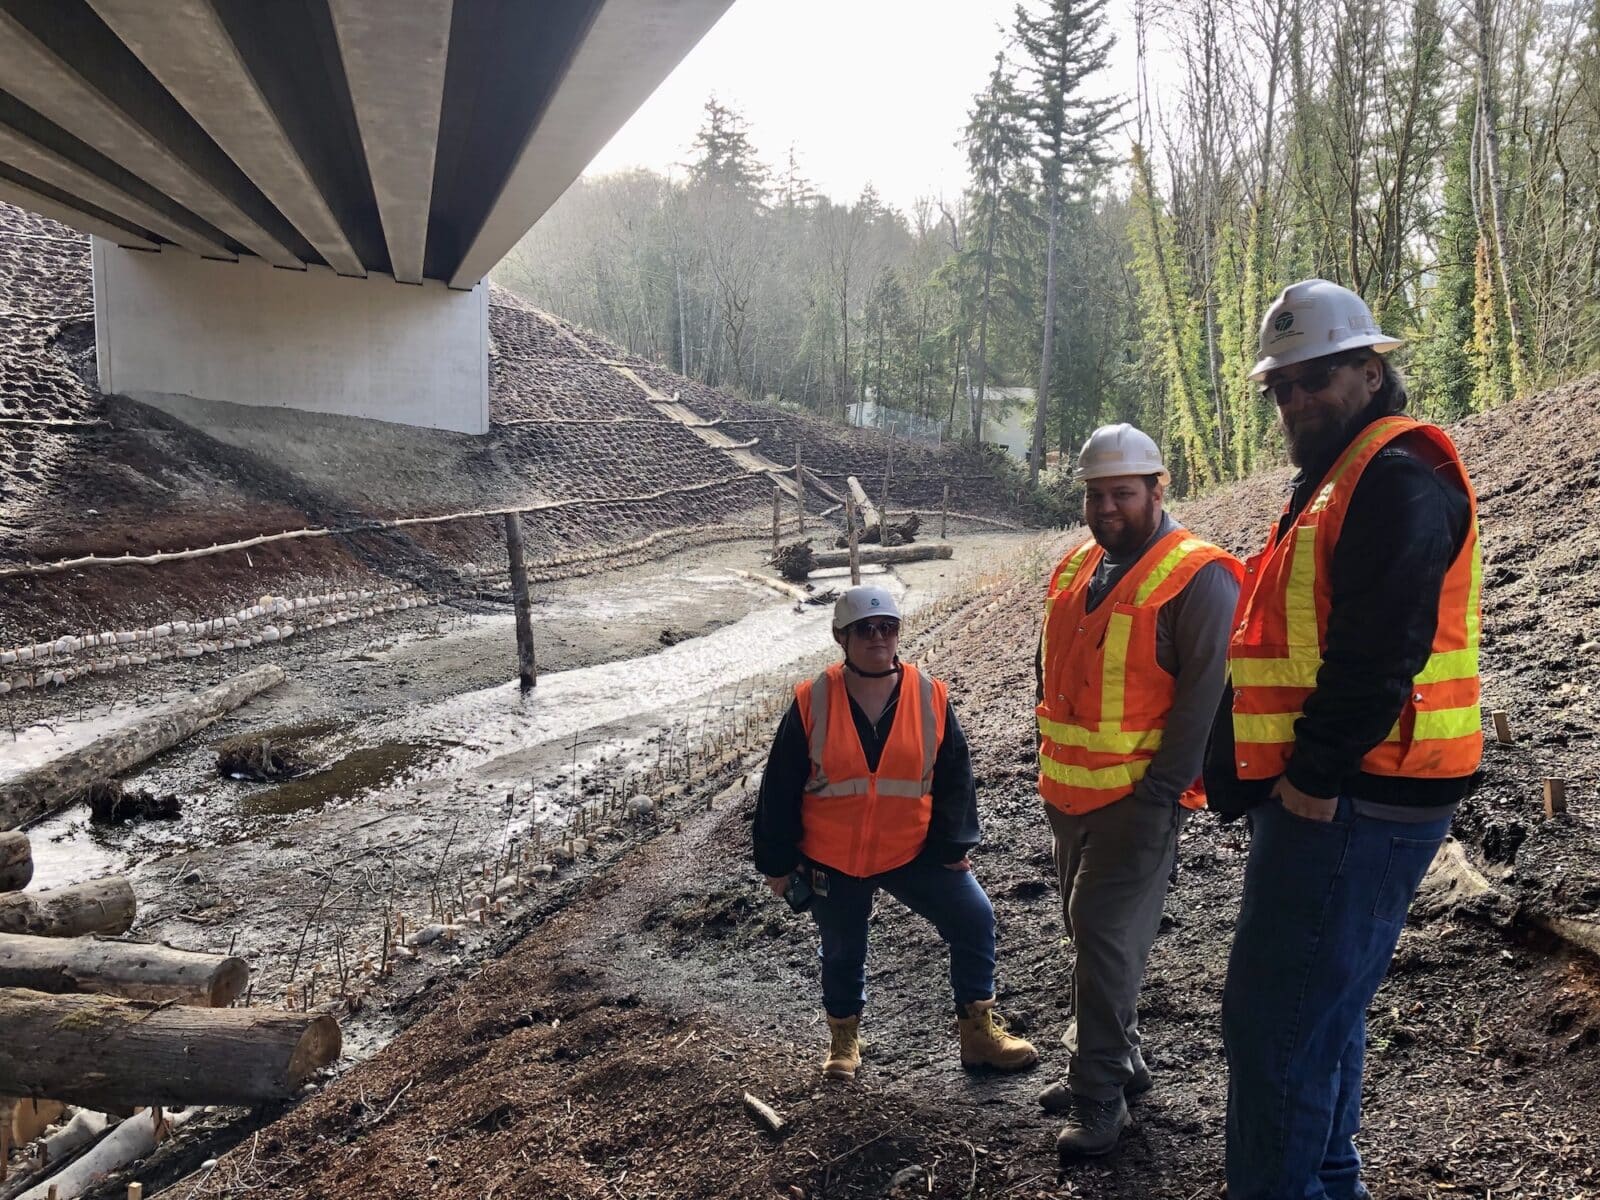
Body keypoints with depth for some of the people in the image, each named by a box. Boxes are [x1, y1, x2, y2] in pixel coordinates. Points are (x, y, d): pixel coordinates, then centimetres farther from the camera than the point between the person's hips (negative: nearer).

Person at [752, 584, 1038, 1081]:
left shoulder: (930, 696, -8)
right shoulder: (812, 702, -11)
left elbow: (954, 776, 0)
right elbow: (780, 788, -5)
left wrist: (954, 845, -3)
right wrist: (778, 862, -2)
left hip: (913, 851, 1)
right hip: (831, 860, -1)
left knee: (973, 920, -5)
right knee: (842, 952, 15)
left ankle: (979, 1032, 13)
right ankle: (844, 1039, 41)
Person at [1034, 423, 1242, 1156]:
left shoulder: (1198, 578, -13)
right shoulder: (1074, 570, 10)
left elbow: (1205, 693, -17)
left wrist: (1163, 791, -18)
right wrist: (1050, 762, 15)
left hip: (1138, 796, -8)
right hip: (1068, 792, 8)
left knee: (1106, 936, -6)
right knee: (1091, 930, 16)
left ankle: (1099, 1094, 7)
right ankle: (1115, 1058, 33)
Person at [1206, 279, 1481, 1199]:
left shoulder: (1399, 476, -13)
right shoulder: (1337, 480, 20)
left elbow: (1383, 649, -24)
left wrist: (1316, 776, -20)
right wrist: (1299, 778, 15)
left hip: (1350, 802, -11)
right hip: (1326, 793, 11)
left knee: (1275, 1019, -6)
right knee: (1325, 1012, 20)